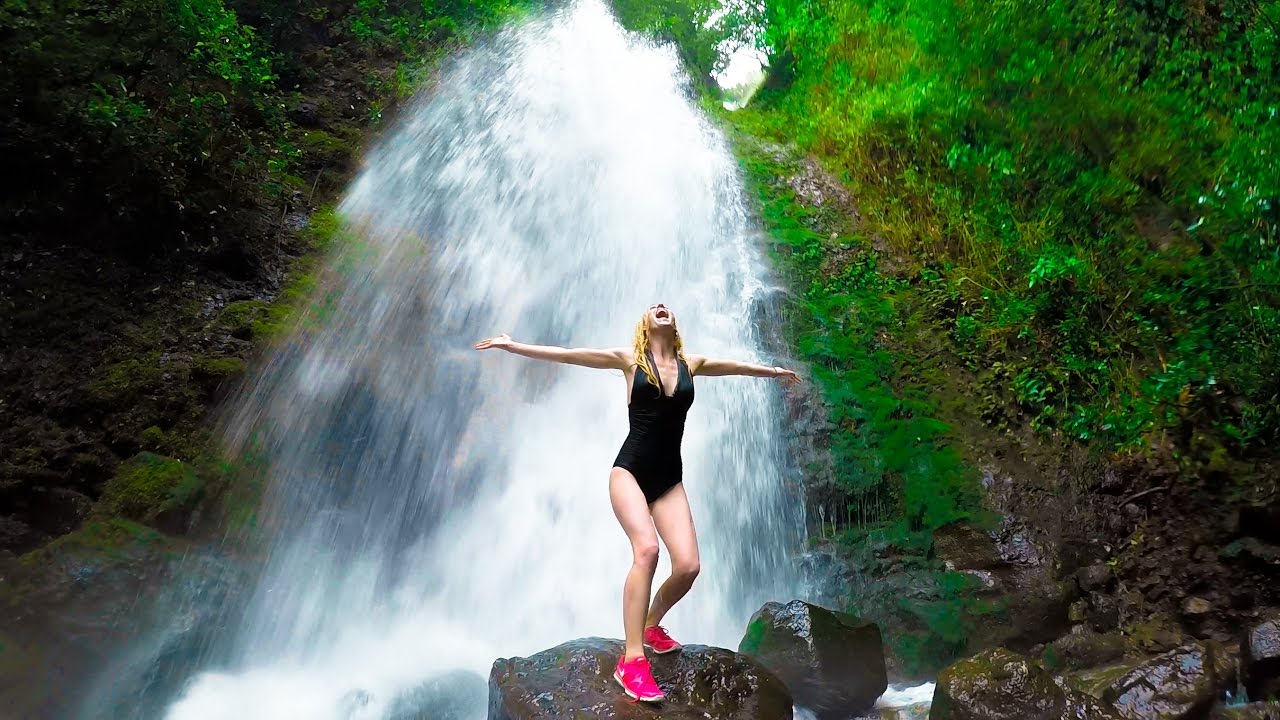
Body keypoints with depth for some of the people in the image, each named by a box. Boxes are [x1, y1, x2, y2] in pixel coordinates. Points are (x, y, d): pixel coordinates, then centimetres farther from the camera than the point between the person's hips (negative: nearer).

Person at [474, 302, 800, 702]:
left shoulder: (691, 364, 11)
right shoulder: (629, 358, 2)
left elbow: (736, 365, 28)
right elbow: (566, 354, 2)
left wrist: (774, 371, 42)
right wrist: (511, 344, 0)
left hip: (669, 479, 4)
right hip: (630, 470, -3)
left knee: (688, 566, -11)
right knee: (647, 549, -27)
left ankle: (651, 625, 21)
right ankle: (631, 662, -21)